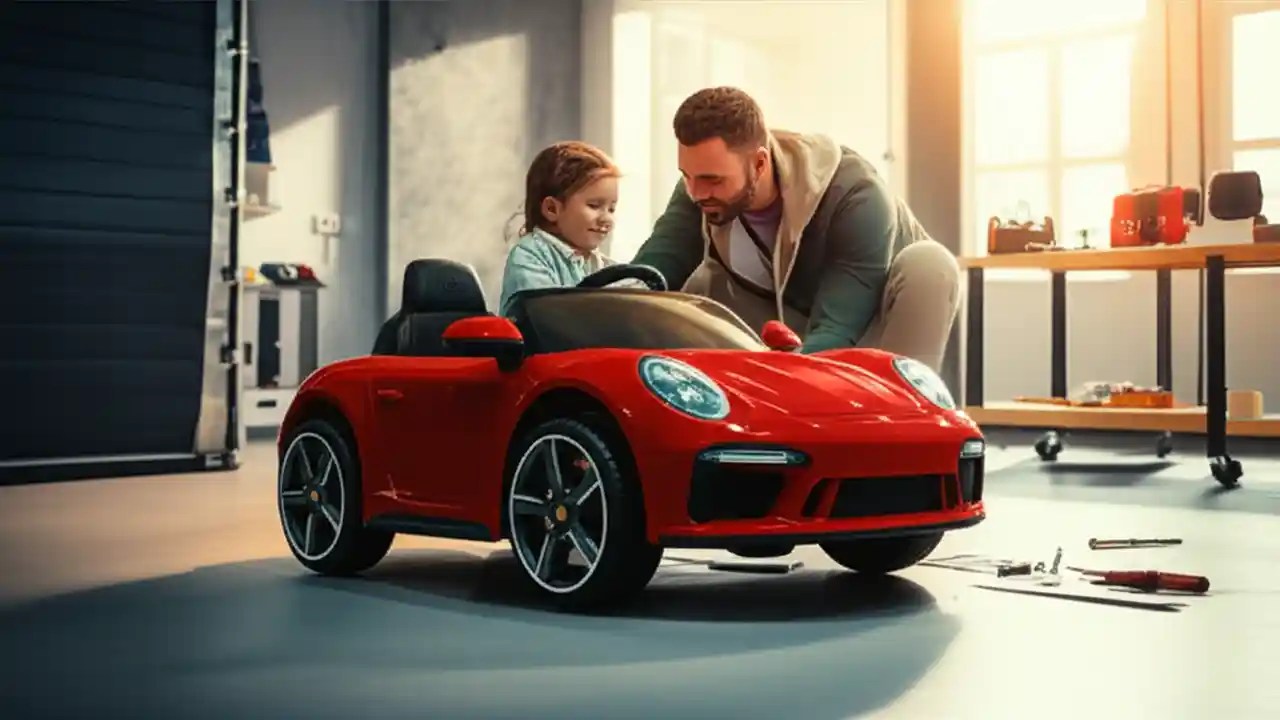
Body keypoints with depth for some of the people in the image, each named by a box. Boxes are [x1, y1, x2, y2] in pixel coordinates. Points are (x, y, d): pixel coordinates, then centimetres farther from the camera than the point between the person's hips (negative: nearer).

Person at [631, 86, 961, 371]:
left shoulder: (855, 196, -35)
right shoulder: (702, 184, -21)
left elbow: (836, 333, -42)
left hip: (879, 333, -4)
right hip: (800, 333, 4)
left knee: (928, 262, -36)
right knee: (693, 286, -20)